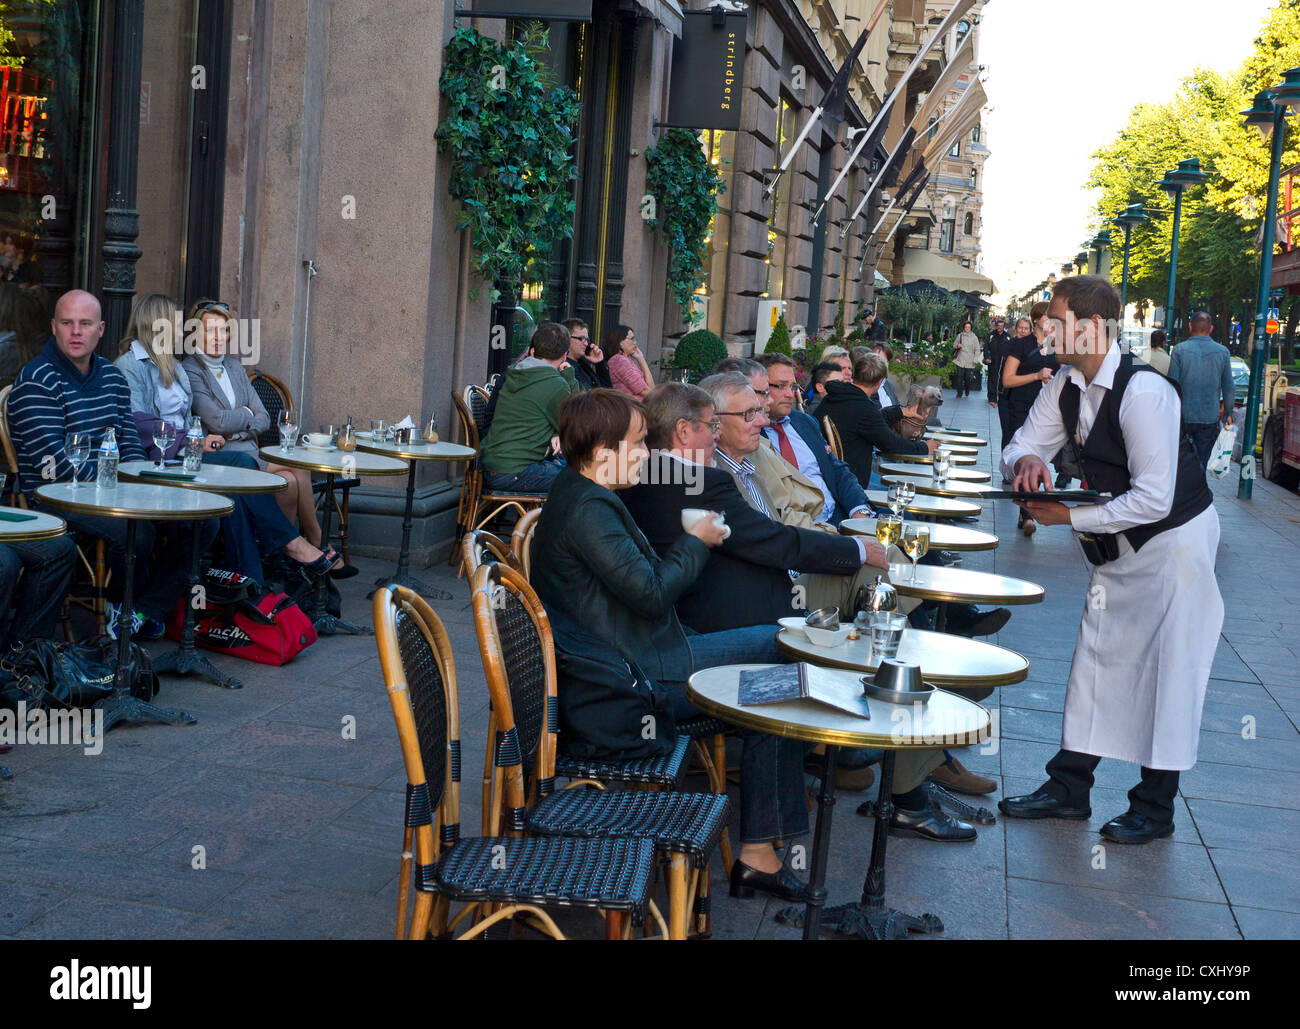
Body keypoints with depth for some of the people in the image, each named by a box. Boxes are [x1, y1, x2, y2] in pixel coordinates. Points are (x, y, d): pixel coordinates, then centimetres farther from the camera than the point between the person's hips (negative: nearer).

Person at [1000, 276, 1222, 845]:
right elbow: (1020, 446, 6)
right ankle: (1069, 787, 19)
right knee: (1098, 653, 10)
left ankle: (1156, 806, 12)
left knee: (1167, 666, -1)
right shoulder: (1066, 388, -2)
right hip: (1122, 541, 8)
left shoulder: (1144, 393, -28)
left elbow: (1154, 500, -29)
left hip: (1175, 538, -8)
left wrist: (1071, 517, -24)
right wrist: (1027, 459, -19)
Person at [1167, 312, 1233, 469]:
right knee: (1203, 459, 7)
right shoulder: (1222, 352, 1)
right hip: (1210, 416, 1)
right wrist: (1228, 413, 15)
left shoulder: (1179, 350, -7)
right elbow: (1228, 387, 5)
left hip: (1184, 415, -1)